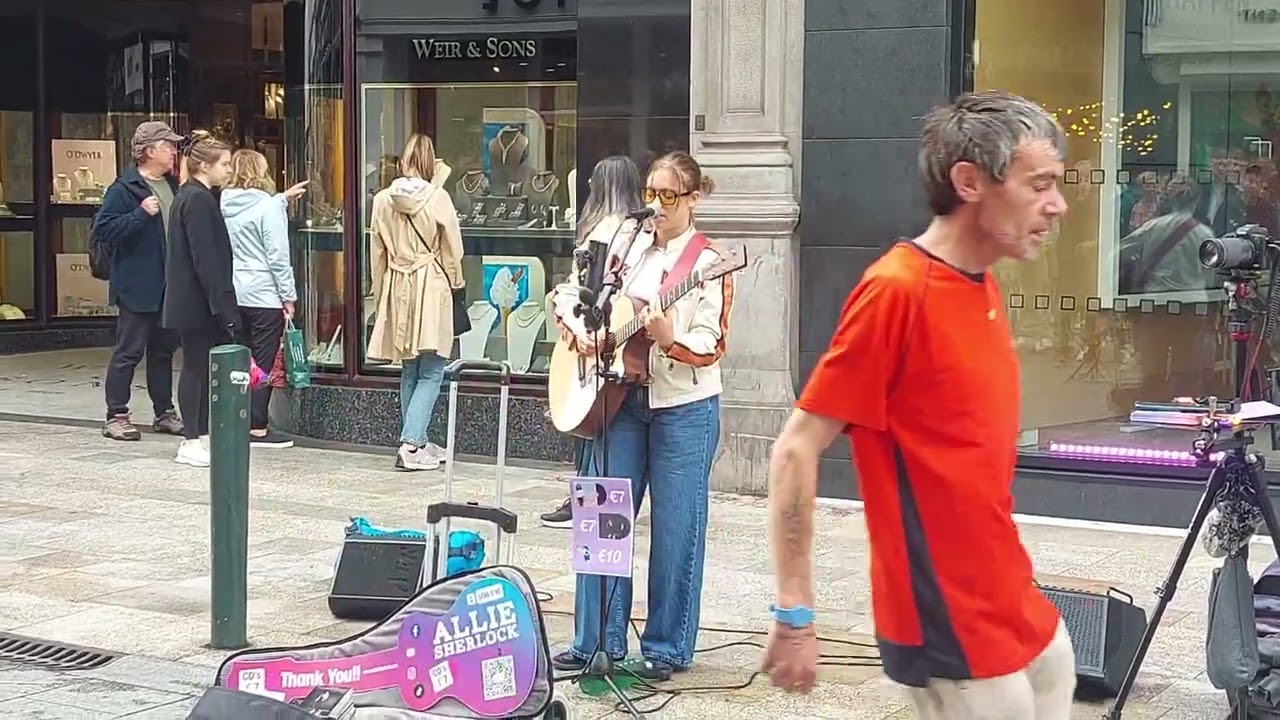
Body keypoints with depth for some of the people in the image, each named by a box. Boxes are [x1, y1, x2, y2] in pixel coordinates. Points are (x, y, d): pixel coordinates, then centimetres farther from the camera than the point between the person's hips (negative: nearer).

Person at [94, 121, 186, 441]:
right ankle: (116, 416, 5)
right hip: (138, 285, -7)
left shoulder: (173, 185, 11)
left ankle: (164, 413, 22)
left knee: (163, 349, 14)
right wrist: (141, 213, -24)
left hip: (170, 283, 7)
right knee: (129, 351, -2)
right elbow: (103, 230, -17)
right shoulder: (125, 188, -12)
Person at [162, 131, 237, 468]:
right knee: (197, 367, -3)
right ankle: (192, 442, 3)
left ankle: (203, 436, 18)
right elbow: (205, 259, -21)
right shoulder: (198, 201, -16)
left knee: (201, 367, 12)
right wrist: (222, 305, -20)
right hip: (199, 301, -10)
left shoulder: (189, 196, 15)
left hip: (192, 302, 10)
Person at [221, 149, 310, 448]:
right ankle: (257, 429, 1)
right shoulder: (268, 207, -12)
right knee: (263, 363, 0)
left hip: (233, 295, 6)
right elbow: (278, 257, -13)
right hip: (264, 296, -6)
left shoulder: (225, 206, 5)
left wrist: (283, 198, 32)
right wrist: (288, 296, -6)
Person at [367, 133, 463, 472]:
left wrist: (380, 297, 19)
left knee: (410, 371, 15)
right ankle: (410, 445, -12)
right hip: (431, 288, -4)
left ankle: (418, 442, 20)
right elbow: (452, 250, -3)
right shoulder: (438, 198, -11)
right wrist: (454, 281, 15)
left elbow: (377, 253, 8)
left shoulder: (382, 200, 0)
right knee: (431, 373, -1)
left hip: (397, 290, 4)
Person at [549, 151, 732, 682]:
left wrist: (668, 338, -32)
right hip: (621, 397, 5)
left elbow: (709, 347, -13)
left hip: (684, 409, -5)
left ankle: (666, 648, 14)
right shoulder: (628, 249, 9)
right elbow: (568, 295, 15)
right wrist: (580, 330, -5)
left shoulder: (706, 264, -7)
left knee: (674, 530, 2)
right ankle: (596, 639, 16)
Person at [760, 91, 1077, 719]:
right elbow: (795, 452, -19)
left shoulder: (985, 288, 8)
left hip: (1021, 612, 8)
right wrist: (795, 615, -20)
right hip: (950, 633, -8)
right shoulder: (896, 289, -18)